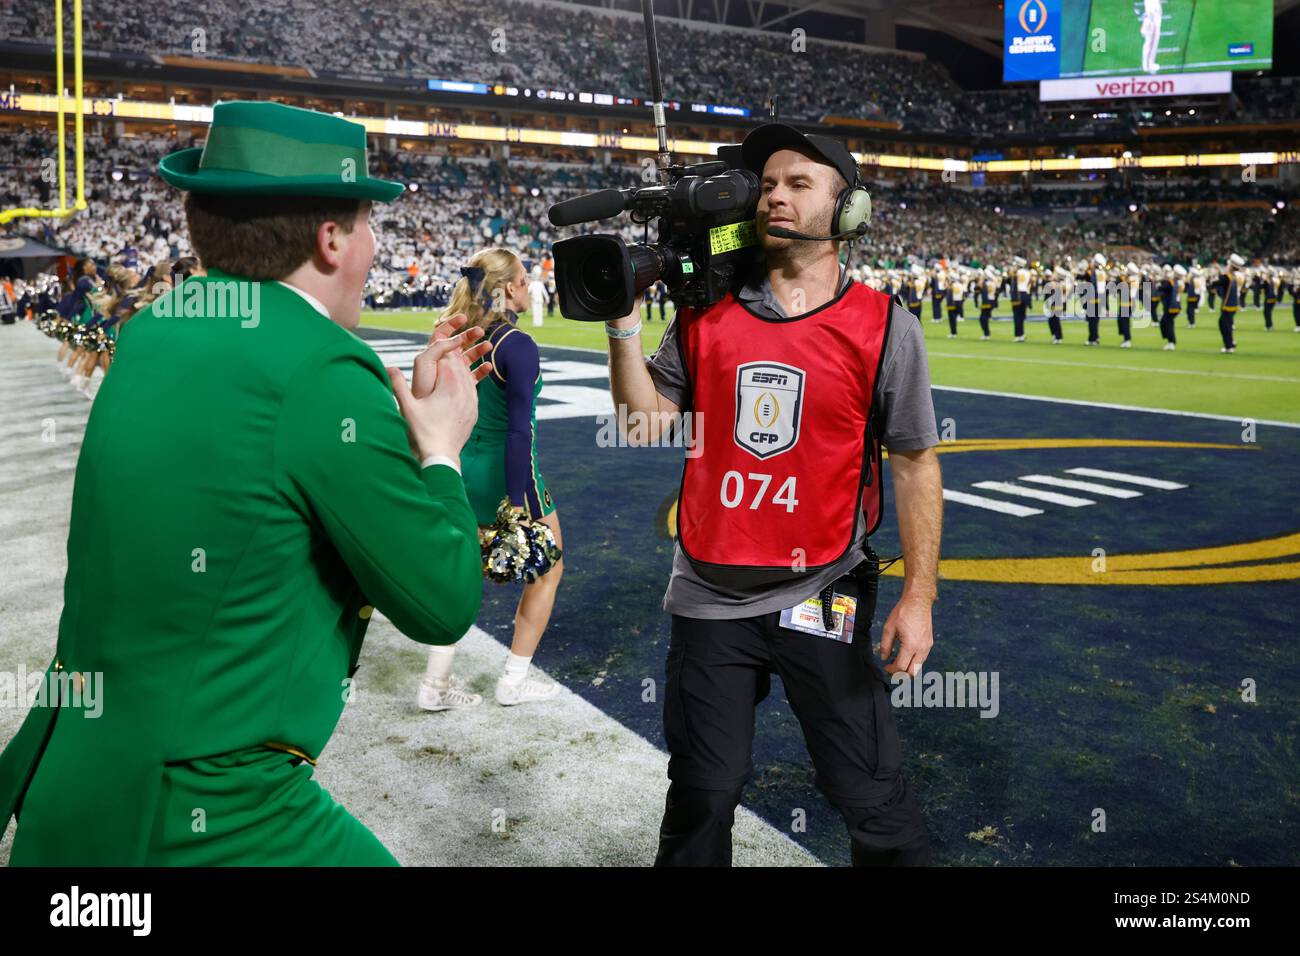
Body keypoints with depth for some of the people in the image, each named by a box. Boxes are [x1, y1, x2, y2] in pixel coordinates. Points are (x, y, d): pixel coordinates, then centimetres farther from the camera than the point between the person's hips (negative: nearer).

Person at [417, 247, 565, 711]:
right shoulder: (516, 346, -19)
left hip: (467, 470, 7)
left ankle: (435, 685, 21)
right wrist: (517, 504, -23)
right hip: (509, 474, -7)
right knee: (547, 569, 14)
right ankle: (514, 681, 20)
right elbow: (520, 431, -22)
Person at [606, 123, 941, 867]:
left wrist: (919, 595, -8)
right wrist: (624, 322, -9)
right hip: (709, 598, 3)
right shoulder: (706, 312, 3)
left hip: (822, 600, -2)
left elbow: (916, 463, -3)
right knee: (702, 797, 17)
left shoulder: (884, 327, -5)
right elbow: (648, 422, 2)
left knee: (874, 799, 7)